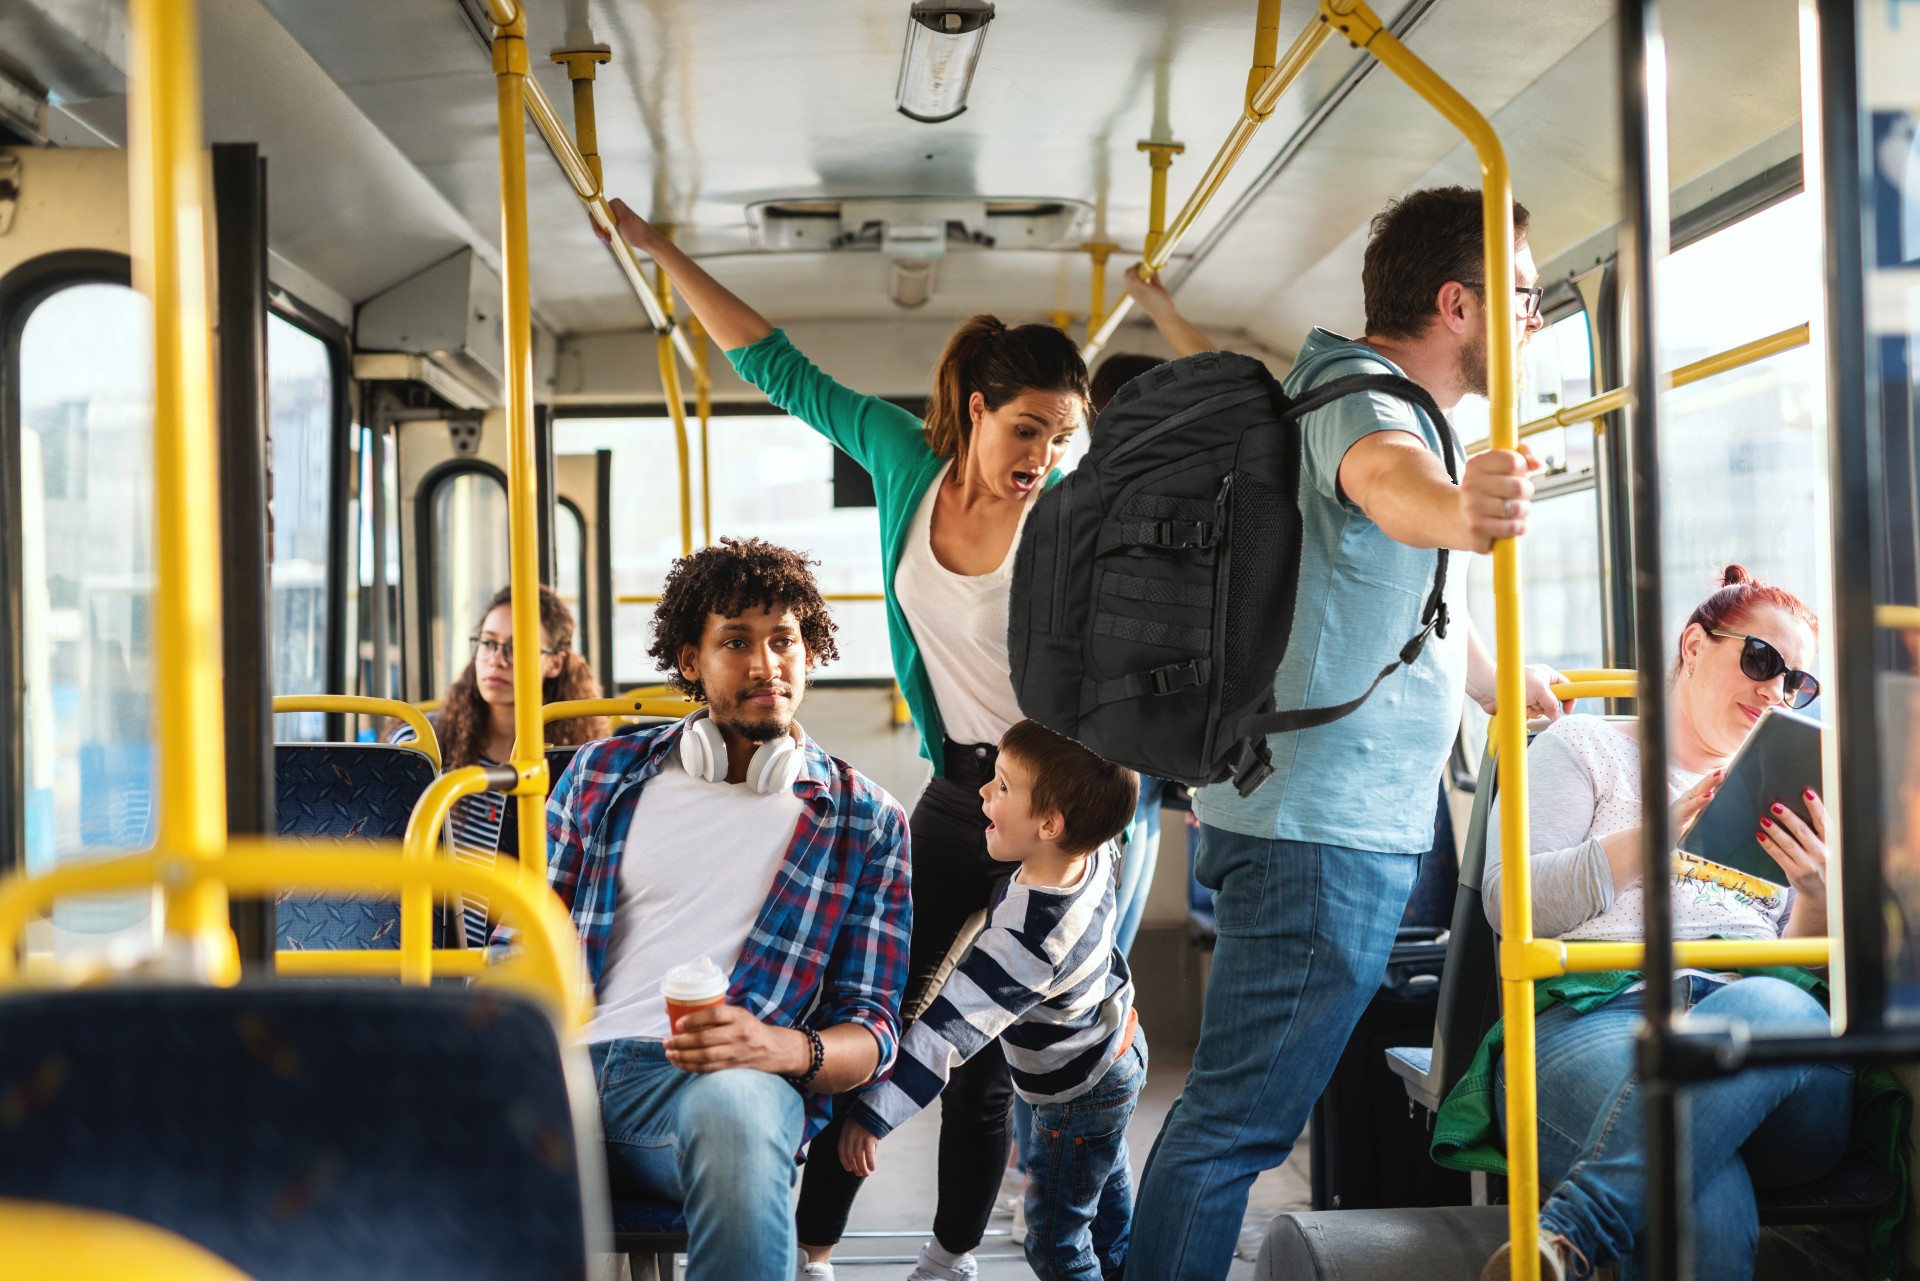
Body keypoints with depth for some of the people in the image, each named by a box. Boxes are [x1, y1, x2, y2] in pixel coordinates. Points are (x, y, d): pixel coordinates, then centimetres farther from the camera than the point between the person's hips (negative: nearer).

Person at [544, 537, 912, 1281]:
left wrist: (784, 1048, -14)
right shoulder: (605, 773, 21)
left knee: (736, 1104, -41)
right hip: (566, 1067, 1)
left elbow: (872, 1036, 11)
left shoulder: (865, 822, 15)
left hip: (719, 1078, -1)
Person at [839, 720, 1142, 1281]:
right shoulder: (1094, 855, -19)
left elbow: (946, 1030, -39)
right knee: (1108, 1190, 32)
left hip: (1079, 1099, -9)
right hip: (1120, 1043, 9)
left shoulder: (1024, 941, -41)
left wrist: (873, 1115, -35)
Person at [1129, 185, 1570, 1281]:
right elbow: (1384, 478, -42)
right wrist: (1456, 507, -66)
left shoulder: (1392, 405, 21)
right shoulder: (1365, 402, -14)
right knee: (1239, 1118, -10)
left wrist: (1522, 693, 52)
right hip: (1324, 826, -11)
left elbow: (1425, 612, 37)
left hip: (1363, 820, 11)